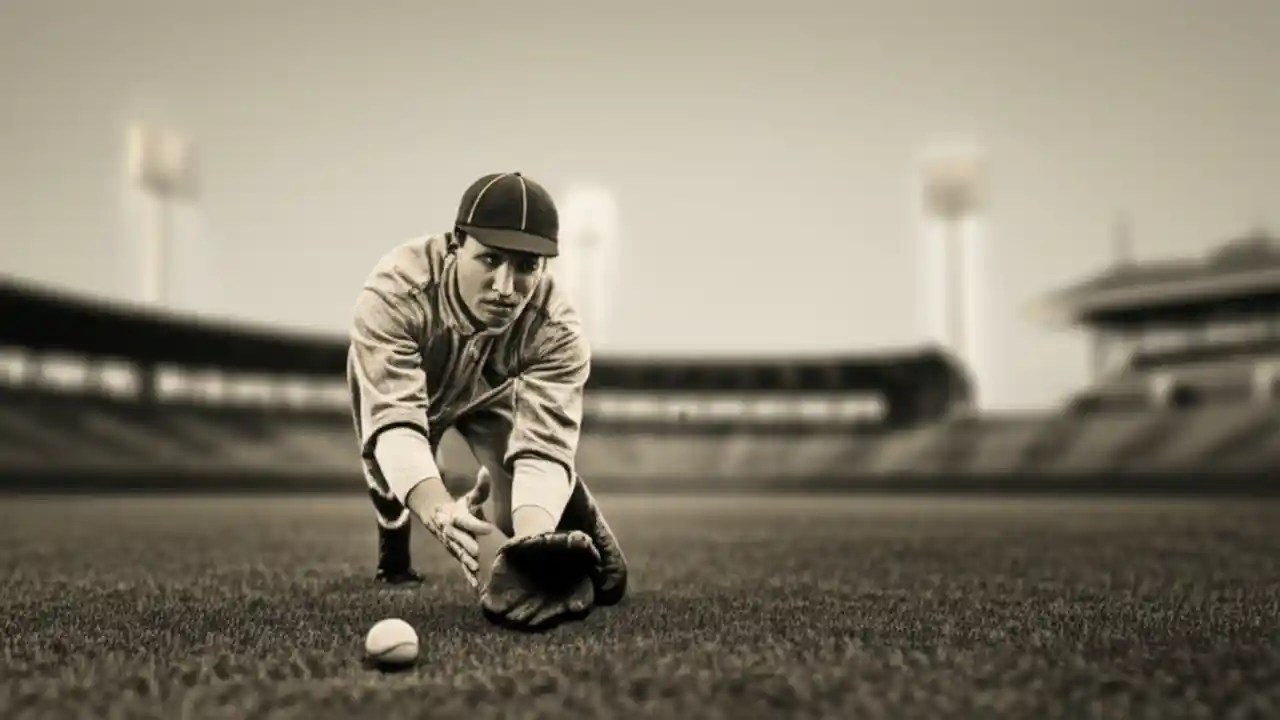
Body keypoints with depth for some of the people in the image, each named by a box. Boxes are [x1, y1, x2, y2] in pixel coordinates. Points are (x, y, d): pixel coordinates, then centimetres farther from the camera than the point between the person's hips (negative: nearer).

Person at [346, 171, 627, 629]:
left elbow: (543, 450, -44)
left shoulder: (556, 330, -38)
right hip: (399, 380, 2)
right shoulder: (394, 293, -44)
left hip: (492, 393, -1)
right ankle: (392, 558, 23)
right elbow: (394, 420, -53)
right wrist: (438, 512, -72)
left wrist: (531, 539, -66)